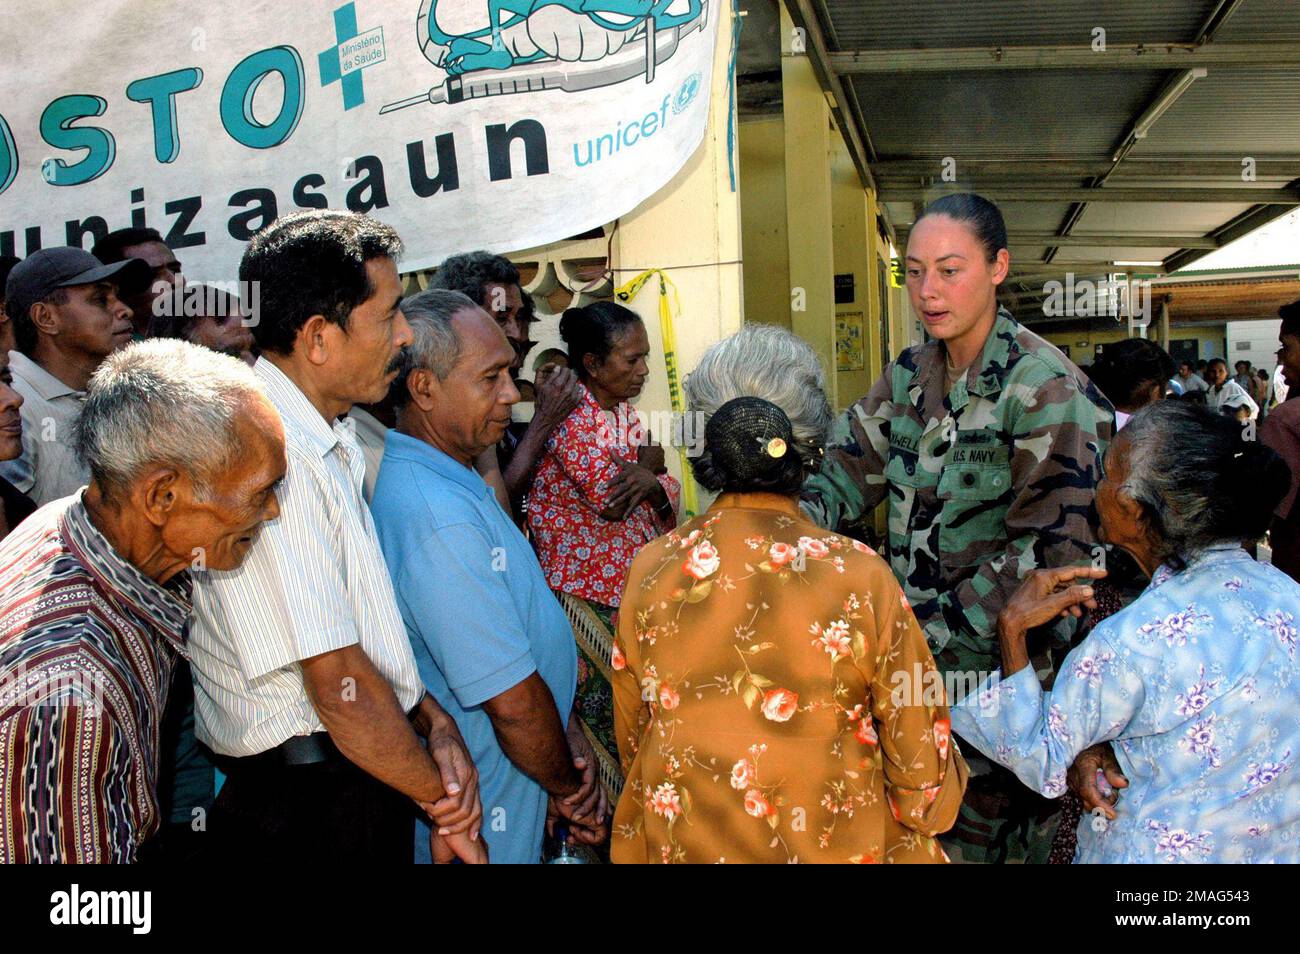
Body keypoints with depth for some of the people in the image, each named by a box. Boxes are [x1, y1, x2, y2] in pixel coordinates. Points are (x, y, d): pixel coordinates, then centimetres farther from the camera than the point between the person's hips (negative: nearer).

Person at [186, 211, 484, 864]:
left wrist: (434, 722, -3)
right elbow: (340, 684, -24)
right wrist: (445, 808, -11)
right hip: (313, 807, -9)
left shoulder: (325, 444, 8)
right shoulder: (271, 454, -24)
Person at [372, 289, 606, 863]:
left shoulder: (453, 484, 5)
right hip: (491, 822, -9)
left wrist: (570, 736, -2)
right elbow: (512, 701, -27)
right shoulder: (438, 517, -29)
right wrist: (568, 787, -9)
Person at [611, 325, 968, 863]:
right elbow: (921, 755, -11)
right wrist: (925, 808, 11)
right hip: (833, 842, -2)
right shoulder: (861, 576, -22)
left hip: (679, 839, 2)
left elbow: (631, 736, 1)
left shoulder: (651, 570, -14)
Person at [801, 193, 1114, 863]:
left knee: (984, 830, 10)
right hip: (912, 658, 6)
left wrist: (936, 632, -21)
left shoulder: (1045, 387, -14)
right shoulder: (908, 375, 6)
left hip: (1000, 660, -5)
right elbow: (846, 472, 1)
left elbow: (1048, 547, -19)